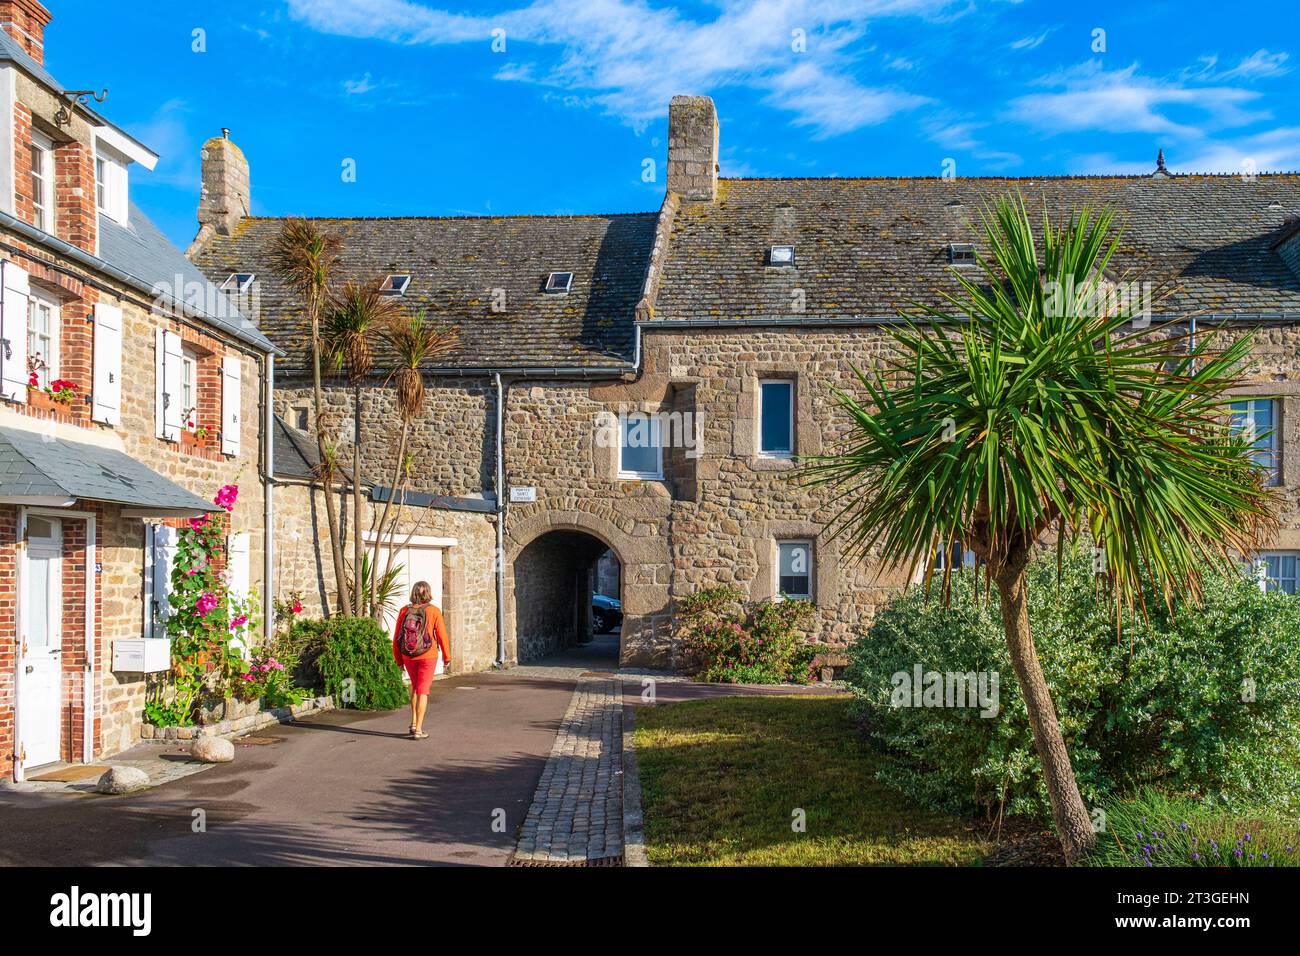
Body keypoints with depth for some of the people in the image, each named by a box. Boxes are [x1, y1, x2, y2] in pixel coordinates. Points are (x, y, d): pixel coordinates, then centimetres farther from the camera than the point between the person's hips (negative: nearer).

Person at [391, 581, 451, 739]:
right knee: (422, 691, 3)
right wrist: (447, 656, 3)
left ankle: (414, 722, 20)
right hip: (428, 656, -3)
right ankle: (418, 730, -1)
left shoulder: (404, 611, -4)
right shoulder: (434, 611, -11)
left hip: (408, 656, 3)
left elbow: (396, 638, -2)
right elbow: (442, 635, -10)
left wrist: (398, 659, 9)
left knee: (415, 685, 26)